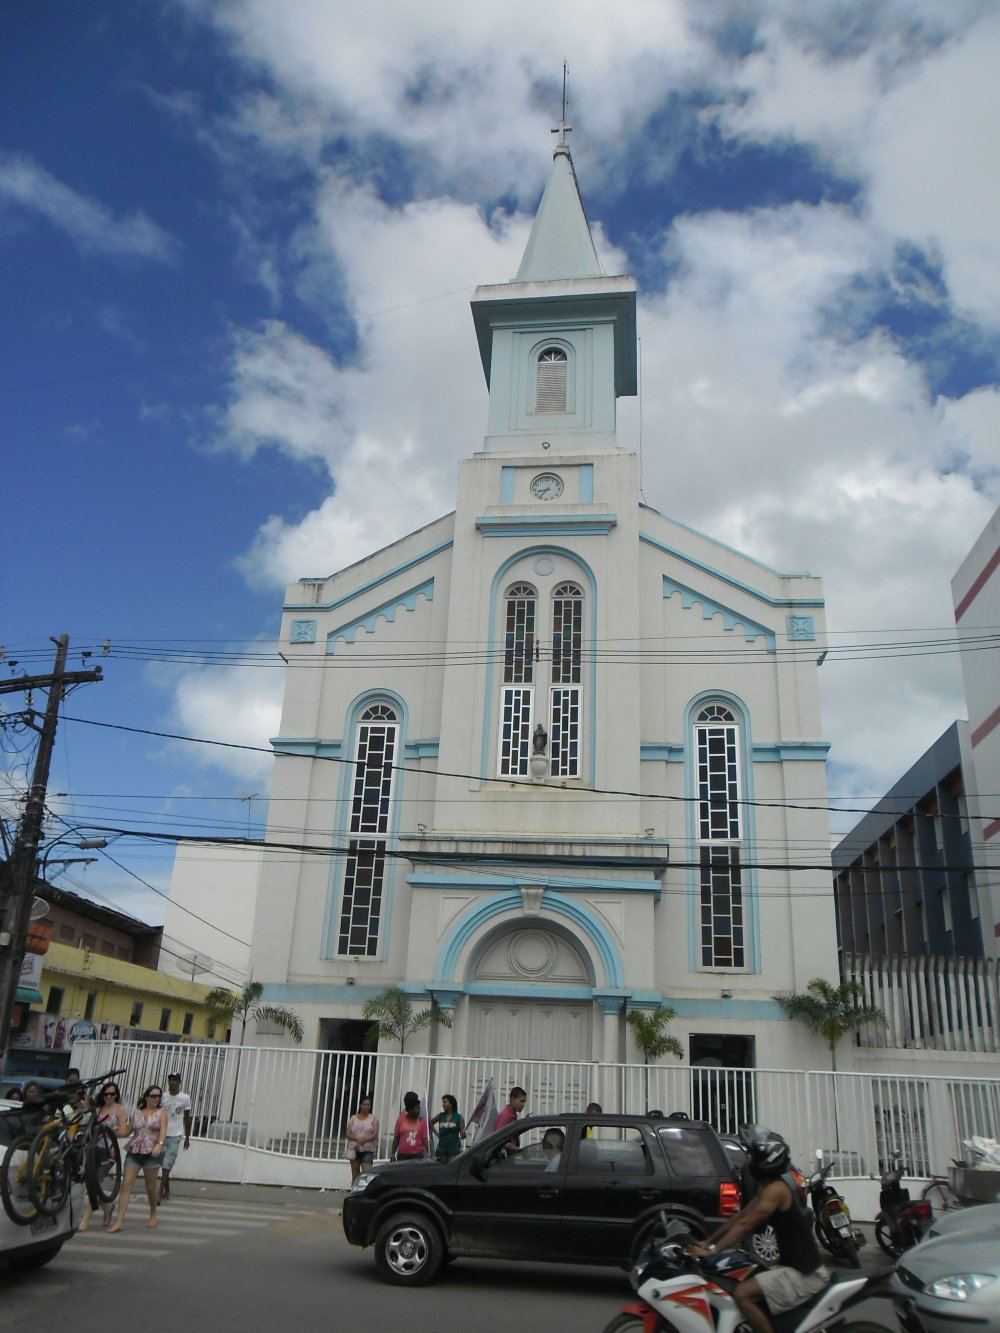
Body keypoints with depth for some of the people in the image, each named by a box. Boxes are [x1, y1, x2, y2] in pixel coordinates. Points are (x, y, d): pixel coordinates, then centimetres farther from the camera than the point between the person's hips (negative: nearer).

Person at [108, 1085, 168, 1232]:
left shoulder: (161, 1112, 3)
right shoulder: (137, 1112, 12)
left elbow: (163, 1130, -11)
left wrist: (159, 1144, -28)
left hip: (151, 1153, -2)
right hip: (133, 1152, 2)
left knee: (150, 1187, 7)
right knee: (126, 1184, -8)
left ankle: (153, 1215, 29)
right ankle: (119, 1221, -8)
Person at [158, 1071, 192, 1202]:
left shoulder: (185, 1098, -3)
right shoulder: (163, 1097, 0)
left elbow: (187, 1118, 5)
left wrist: (187, 1138, 7)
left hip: (175, 1136, -3)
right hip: (162, 1134, 3)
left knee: (166, 1166, -8)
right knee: (164, 1166, 12)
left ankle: (160, 1195, -7)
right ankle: (167, 1191, 28)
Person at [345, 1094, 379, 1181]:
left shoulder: (373, 1119, 4)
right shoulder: (353, 1118, 8)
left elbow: (375, 1134, -5)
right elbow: (348, 1134, 1)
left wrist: (363, 1140, -17)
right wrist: (357, 1139, -18)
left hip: (367, 1150, -2)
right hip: (354, 1149, 2)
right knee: (355, 1176, 6)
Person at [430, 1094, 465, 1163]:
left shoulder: (459, 1118, -3)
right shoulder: (440, 1116, 4)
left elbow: (463, 1135, -3)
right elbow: (431, 1123, 21)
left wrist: (463, 1134, -26)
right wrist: (436, 1133, 8)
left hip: (454, 1148, -3)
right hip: (442, 1147, 3)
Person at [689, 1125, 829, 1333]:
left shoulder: (776, 1189, -17)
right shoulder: (781, 1183, 13)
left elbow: (744, 1225, -22)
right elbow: (740, 1217, 15)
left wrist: (712, 1251, -22)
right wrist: (708, 1241, 13)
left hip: (804, 1274, -11)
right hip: (799, 1266, 11)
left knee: (742, 1294, -23)